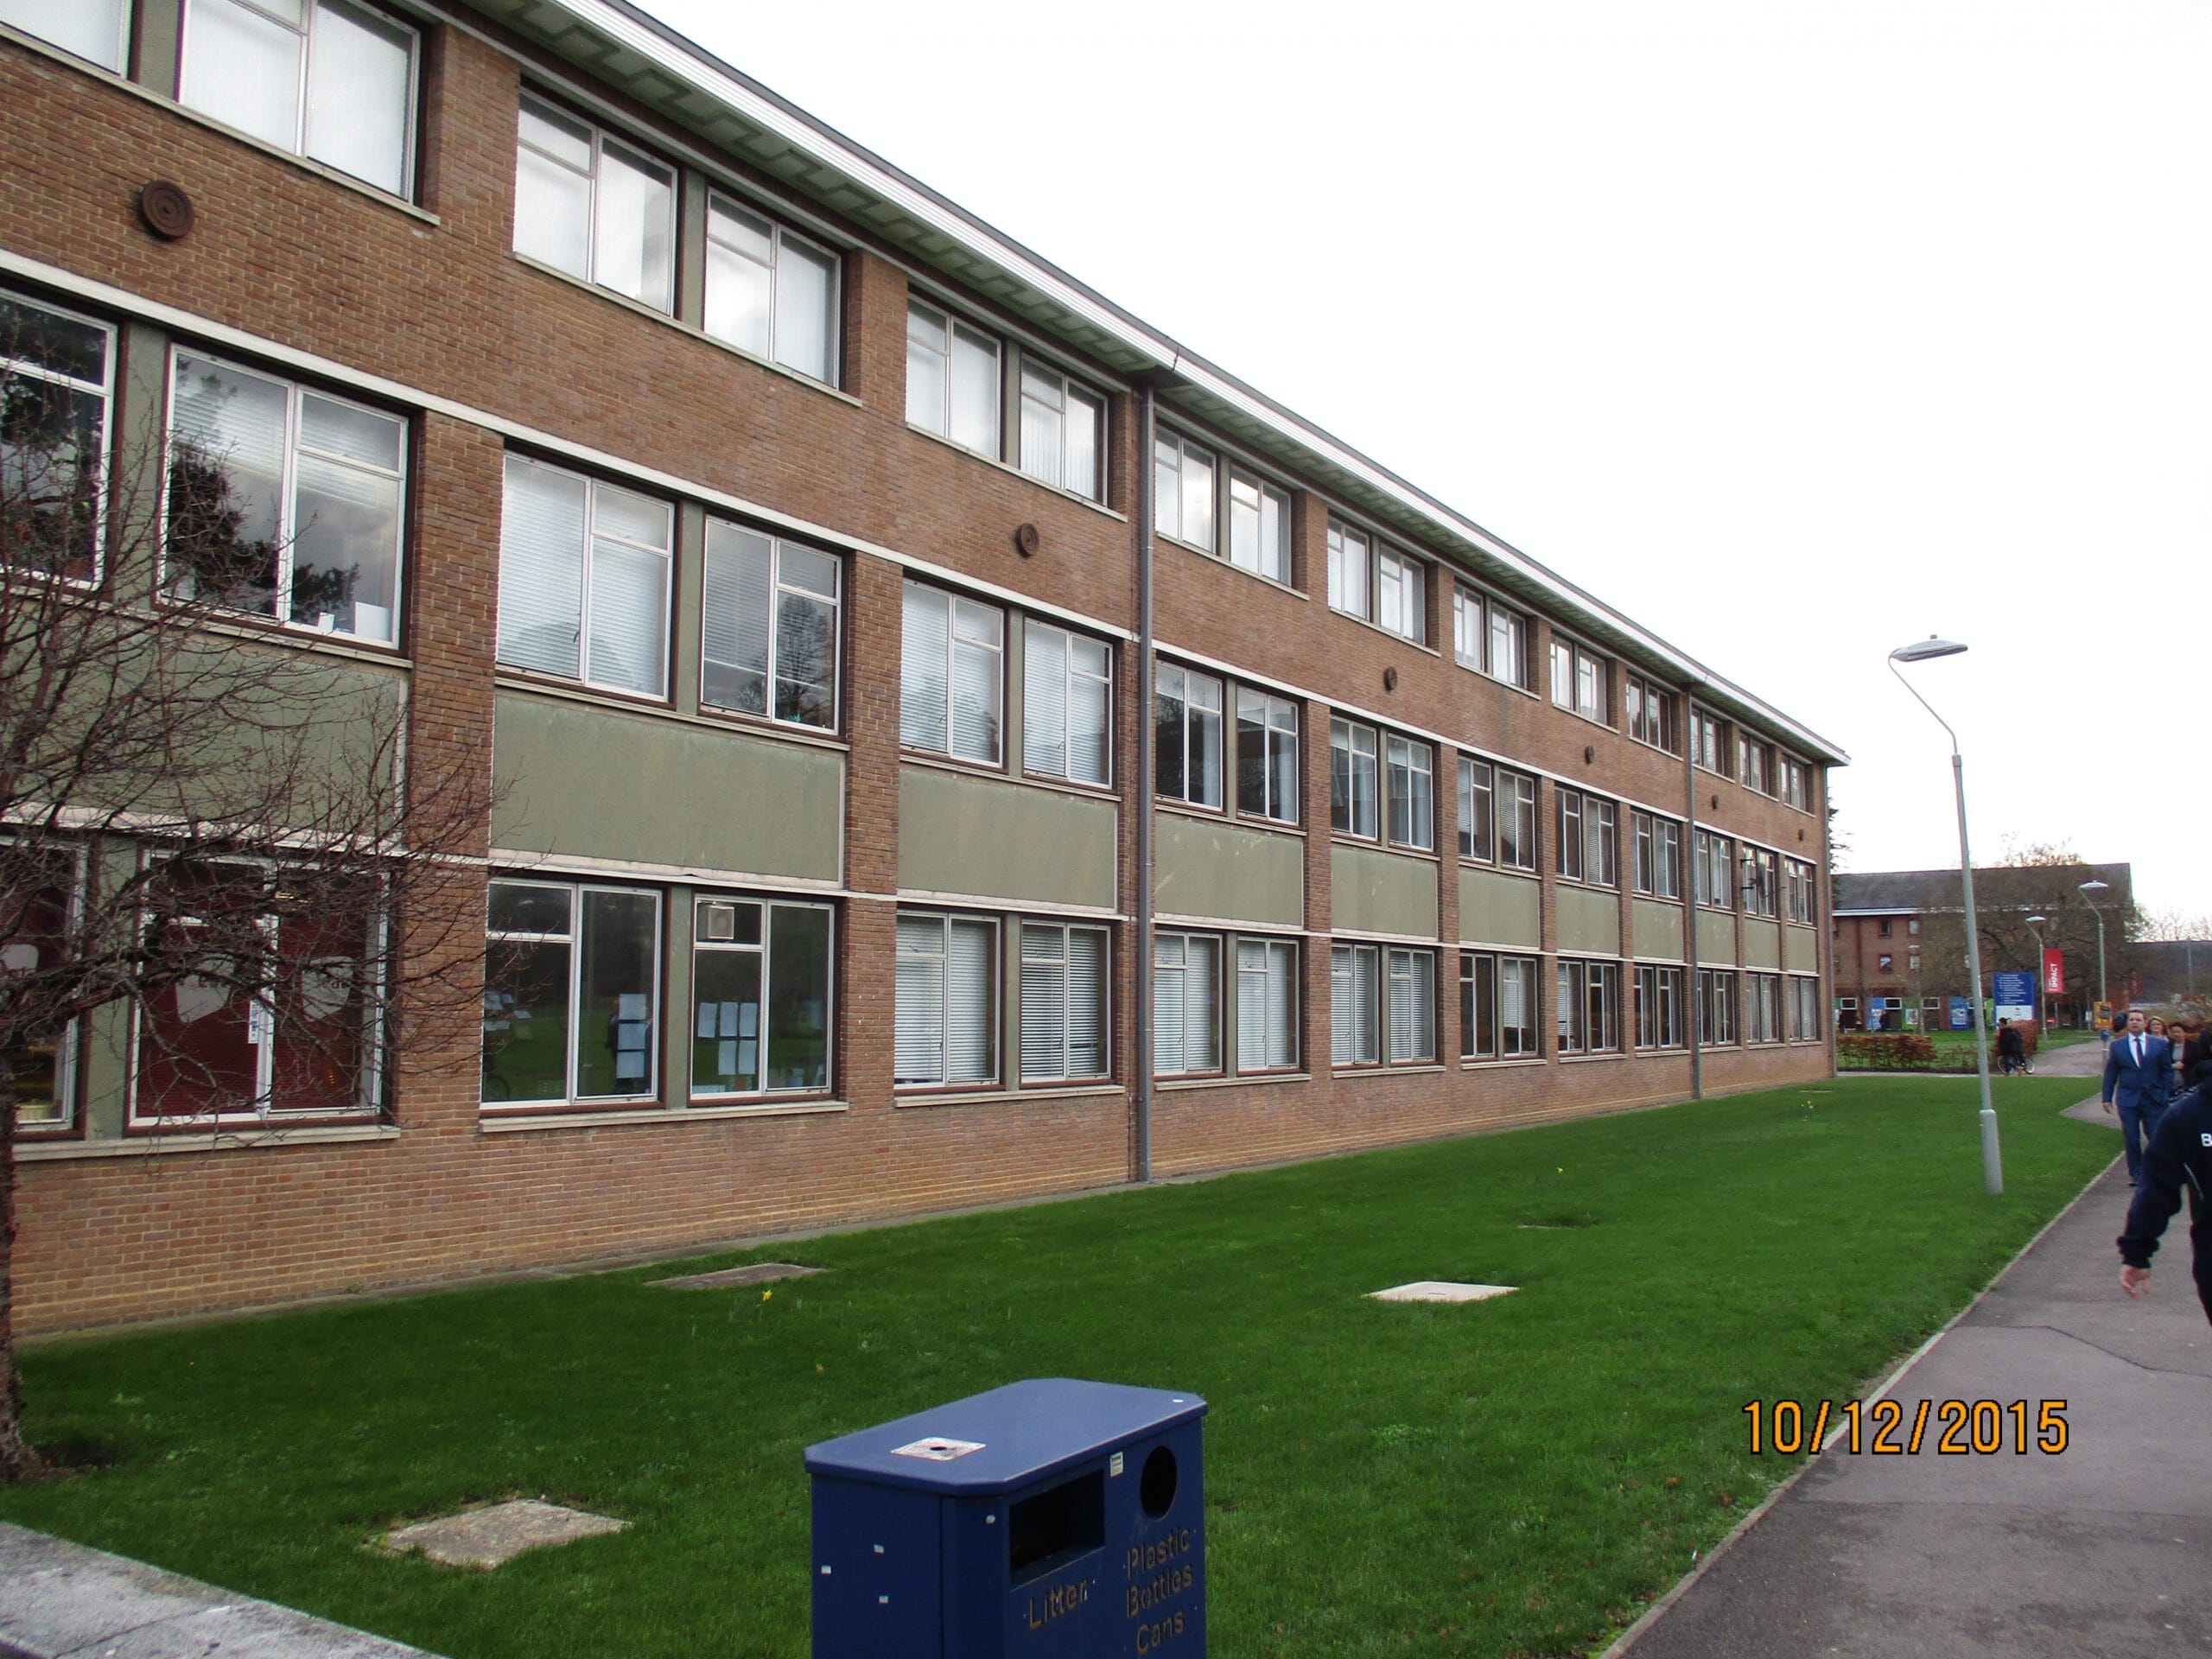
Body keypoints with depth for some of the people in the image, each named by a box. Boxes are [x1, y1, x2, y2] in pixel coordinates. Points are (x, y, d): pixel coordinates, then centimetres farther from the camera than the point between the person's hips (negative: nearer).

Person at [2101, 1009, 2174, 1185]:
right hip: (2128, 1099, 0)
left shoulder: (2160, 1044, 3)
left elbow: (2167, 1071, 5)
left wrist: (2168, 1095, -2)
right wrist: (2107, 1097, 2)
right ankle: (2136, 1174, 14)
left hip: (2154, 1099, 0)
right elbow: (2110, 1073, 6)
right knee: (2132, 1139, 3)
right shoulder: (2117, 1045, 4)